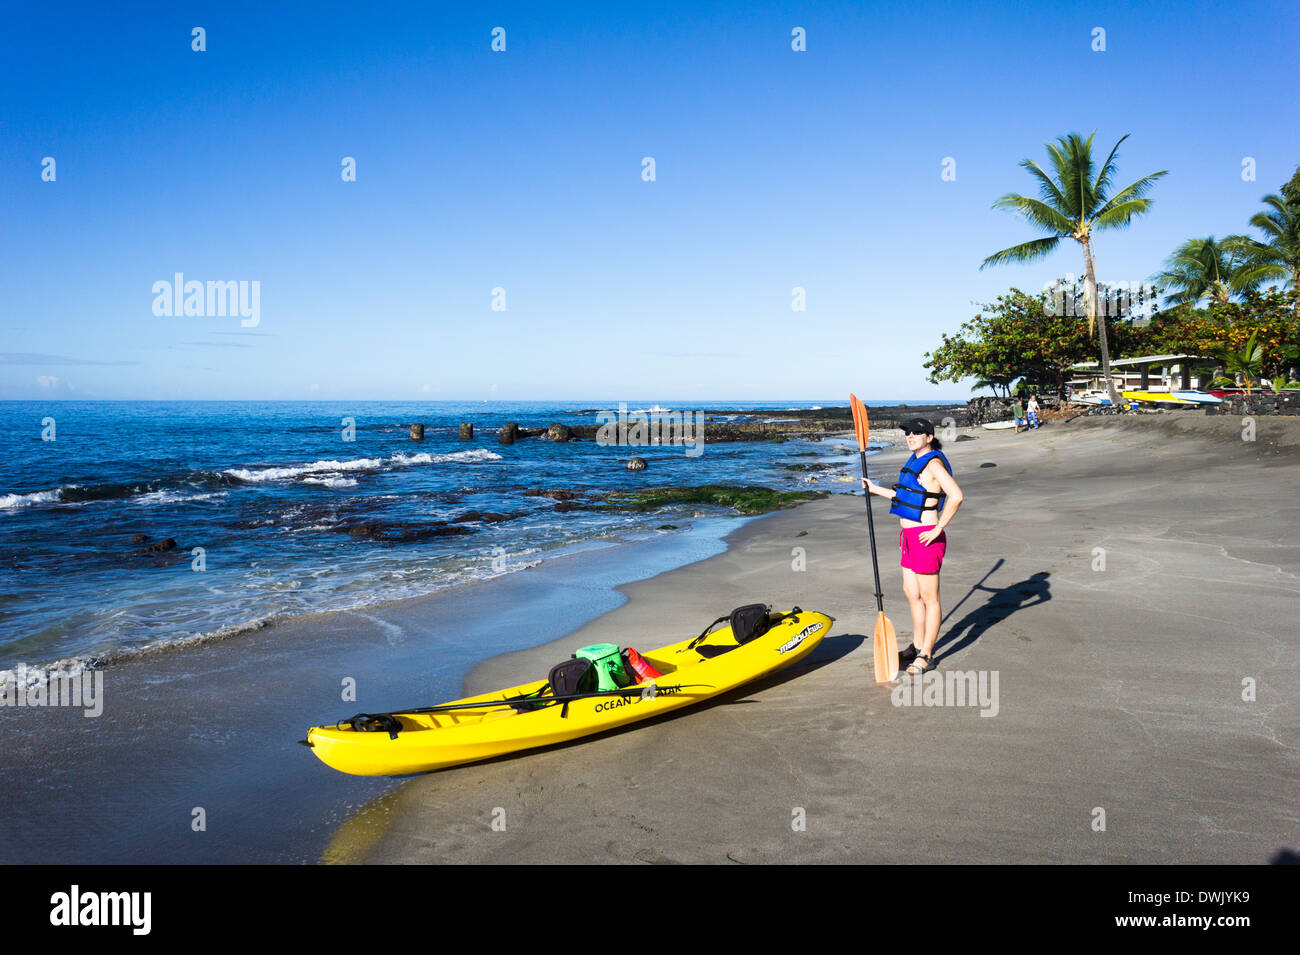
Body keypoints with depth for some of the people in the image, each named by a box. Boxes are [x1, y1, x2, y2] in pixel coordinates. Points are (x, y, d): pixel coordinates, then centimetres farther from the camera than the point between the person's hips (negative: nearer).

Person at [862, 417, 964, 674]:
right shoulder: (915, 461, 14)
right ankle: (917, 647, 31)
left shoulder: (933, 464, -15)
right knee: (912, 593, 18)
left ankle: (926, 656, 9)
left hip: (926, 538, -10)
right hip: (909, 537, 10)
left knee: (929, 598, 1)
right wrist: (877, 490, 26)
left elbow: (956, 496, -27)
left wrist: (937, 530, -24)